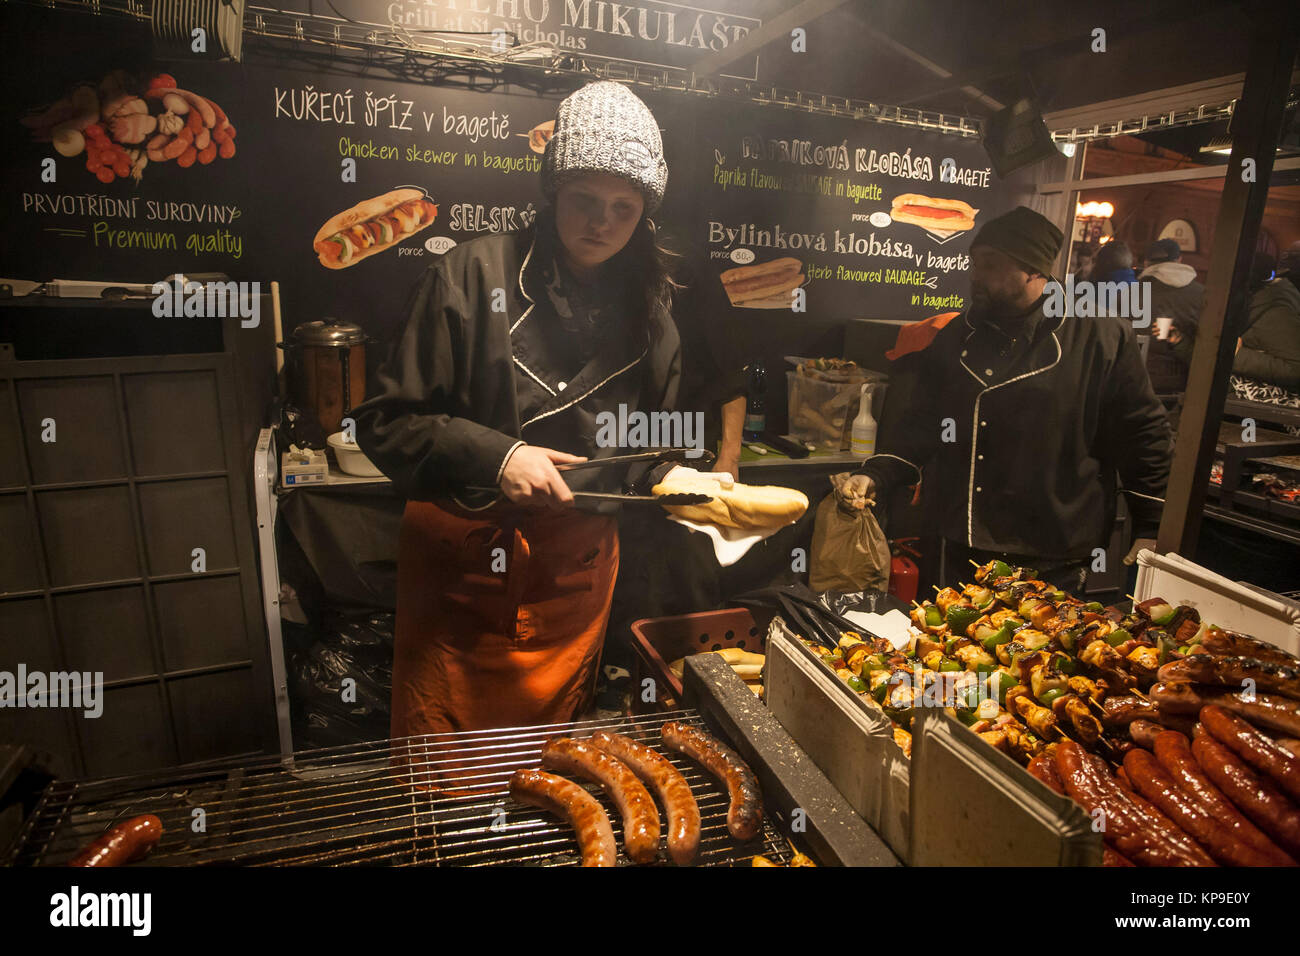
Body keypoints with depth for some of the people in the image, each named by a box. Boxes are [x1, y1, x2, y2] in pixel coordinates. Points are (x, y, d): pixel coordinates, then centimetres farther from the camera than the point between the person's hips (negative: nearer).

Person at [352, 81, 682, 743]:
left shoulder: (648, 307, 3)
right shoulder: (474, 274, -10)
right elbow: (385, 422, -9)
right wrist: (492, 455, -21)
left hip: (576, 567, 4)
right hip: (462, 557, -3)